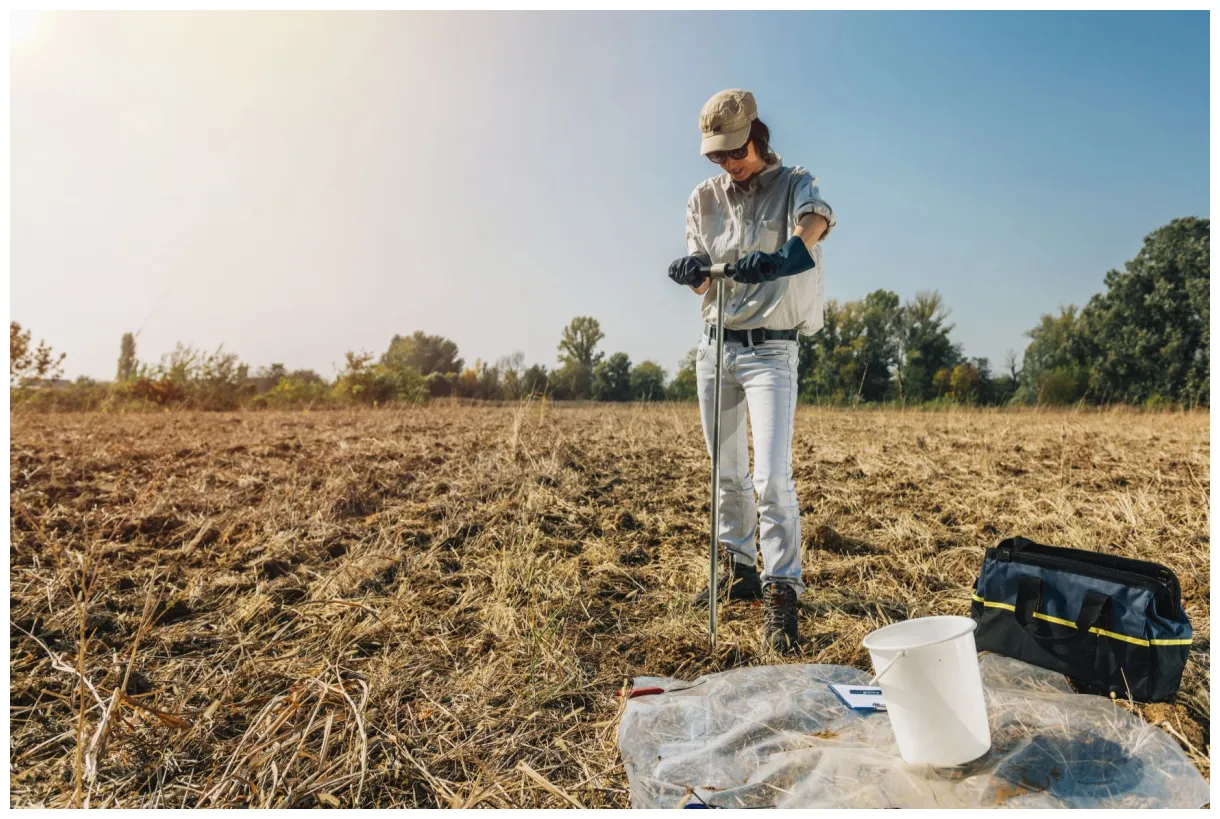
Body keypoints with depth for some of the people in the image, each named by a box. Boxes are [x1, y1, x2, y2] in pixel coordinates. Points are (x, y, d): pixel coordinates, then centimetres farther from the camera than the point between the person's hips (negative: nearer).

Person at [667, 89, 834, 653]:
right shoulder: (705, 198, 9)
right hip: (715, 346, 5)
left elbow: (815, 221, -28)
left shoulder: (794, 184, -3)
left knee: (771, 476, -15)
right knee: (727, 474, 13)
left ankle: (781, 592, -3)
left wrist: (782, 256, -50)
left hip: (770, 351, -5)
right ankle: (740, 571, 30)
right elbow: (703, 283, 2)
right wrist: (692, 271, -23)